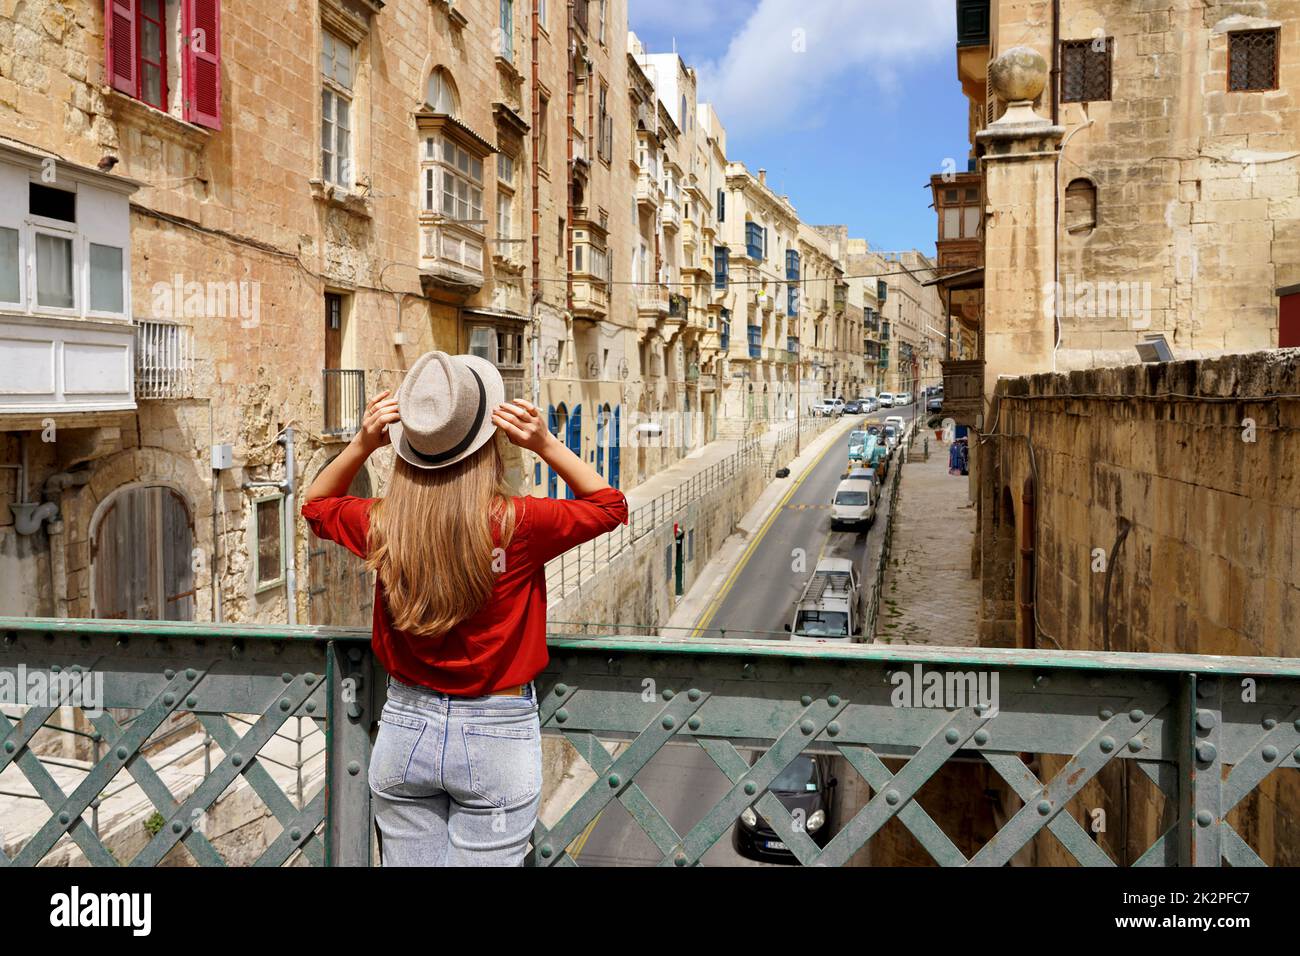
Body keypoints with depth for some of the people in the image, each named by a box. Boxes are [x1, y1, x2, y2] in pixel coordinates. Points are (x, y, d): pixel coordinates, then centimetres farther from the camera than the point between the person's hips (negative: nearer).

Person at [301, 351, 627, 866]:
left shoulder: (381, 524, -11)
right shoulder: (518, 522, -18)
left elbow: (316, 503, 14)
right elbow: (609, 505, 1)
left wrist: (360, 445, -1)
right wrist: (546, 444, -10)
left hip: (404, 729, 3)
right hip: (497, 735, -3)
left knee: (406, 861, 18)